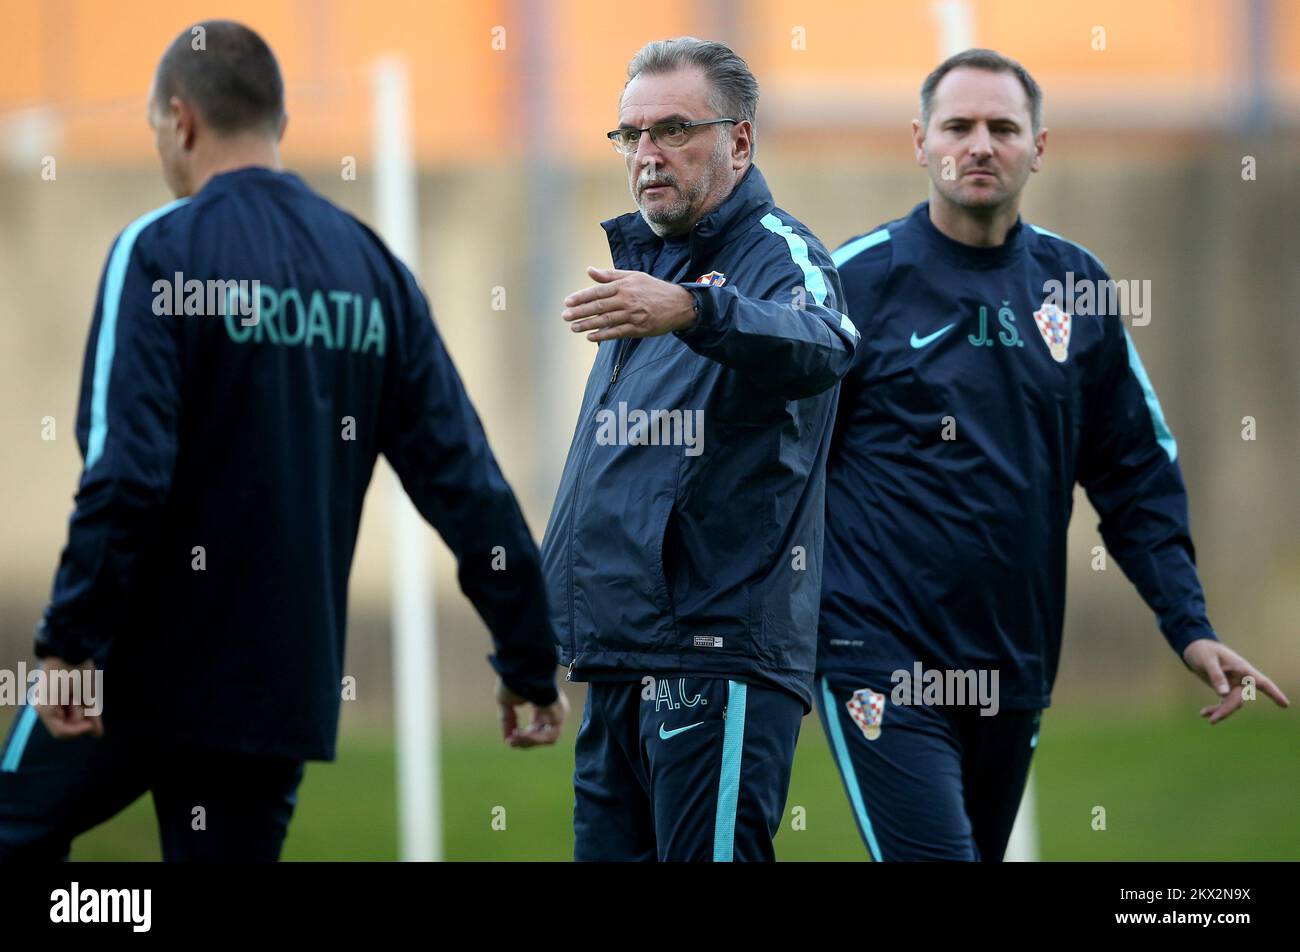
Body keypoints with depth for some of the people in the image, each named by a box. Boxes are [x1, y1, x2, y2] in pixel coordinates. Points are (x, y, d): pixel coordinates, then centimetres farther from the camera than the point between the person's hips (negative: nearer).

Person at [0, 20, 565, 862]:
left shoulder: (160, 249, -9)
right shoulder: (373, 269, 7)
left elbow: (126, 472, -19)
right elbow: (466, 482, 4)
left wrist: (70, 641, -16)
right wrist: (530, 664, 9)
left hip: (152, 668, -5)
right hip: (289, 689, 5)